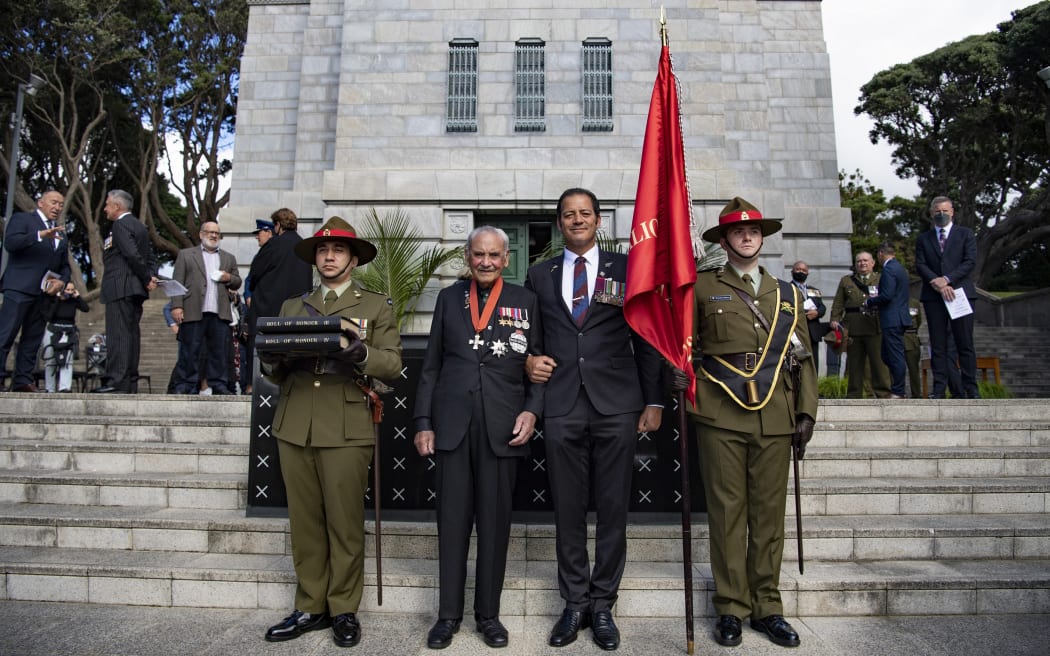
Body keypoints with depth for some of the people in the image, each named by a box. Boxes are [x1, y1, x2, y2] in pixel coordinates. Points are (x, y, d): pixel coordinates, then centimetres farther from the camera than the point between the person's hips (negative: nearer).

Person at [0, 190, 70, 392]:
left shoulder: (61, 234, 25)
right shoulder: (21, 218, 7)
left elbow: (64, 266, 23)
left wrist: (62, 281, 3)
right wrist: (40, 235, -23)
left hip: (45, 292, 6)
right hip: (20, 288, -6)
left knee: (32, 339, 5)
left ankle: (23, 381, 6)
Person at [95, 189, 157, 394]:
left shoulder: (120, 225, -8)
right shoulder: (139, 226, 20)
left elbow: (132, 255, -19)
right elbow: (150, 258, 16)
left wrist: (147, 279, -10)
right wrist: (151, 277, 2)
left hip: (120, 288, -9)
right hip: (136, 289, 9)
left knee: (117, 334, -11)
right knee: (131, 333, 9)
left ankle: (117, 381, -14)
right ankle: (131, 382, 12)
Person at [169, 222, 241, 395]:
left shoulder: (229, 258, 22)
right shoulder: (186, 254, 13)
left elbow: (237, 284, 23)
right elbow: (177, 282, 5)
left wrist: (229, 278, -1)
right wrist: (176, 306, -7)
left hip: (220, 313, 3)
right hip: (193, 312, -2)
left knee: (220, 351, 0)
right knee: (190, 351, -2)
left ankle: (219, 384, 5)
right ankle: (185, 385, 4)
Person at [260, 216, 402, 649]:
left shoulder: (376, 306, 9)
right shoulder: (292, 306, 20)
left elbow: (393, 364, -1)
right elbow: (280, 375, 16)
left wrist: (361, 354, -20)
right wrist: (272, 361, -7)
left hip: (346, 430, -3)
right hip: (294, 428, 4)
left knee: (345, 524, 1)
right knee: (304, 523, 8)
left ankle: (343, 610, 15)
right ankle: (310, 607, 21)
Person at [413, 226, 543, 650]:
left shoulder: (525, 301, 7)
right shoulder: (449, 297, 11)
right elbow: (431, 366, 10)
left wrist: (532, 411, -8)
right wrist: (423, 421, 5)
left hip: (503, 427, -1)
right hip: (452, 424, 1)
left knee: (495, 520, 6)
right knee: (452, 518, 7)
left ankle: (488, 613, 22)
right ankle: (448, 614, 21)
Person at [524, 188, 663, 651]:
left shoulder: (626, 269, 7)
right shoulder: (539, 275, 13)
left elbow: (645, 339, 6)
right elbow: (531, 338, 18)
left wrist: (653, 401, 2)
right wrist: (529, 362, -3)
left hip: (616, 405, -1)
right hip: (562, 406, 1)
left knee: (613, 511, 6)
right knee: (567, 512, 8)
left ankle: (602, 605, 22)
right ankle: (575, 604, 24)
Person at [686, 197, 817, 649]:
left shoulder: (787, 294, 15)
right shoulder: (702, 288, 4)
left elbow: (803, 357, 15)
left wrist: (806, 410, 8)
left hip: (775, 419, 3)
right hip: (721, 416, -3)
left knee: (769, 514, 9)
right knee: (727, 514, 3)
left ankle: (767, 607, 23)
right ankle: (731, 608, 17)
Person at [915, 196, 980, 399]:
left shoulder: (965, 234, 11)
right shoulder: (923, 239, 16)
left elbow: (970, 261, -1)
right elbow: (920, 265, 4)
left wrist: (947, 280, -13)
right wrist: (937, 283, -11)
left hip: (960, 293, -1)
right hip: (933, 296, 1)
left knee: (965, 343, -2)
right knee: (938, 344, 1)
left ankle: (970, 389, 1)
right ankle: (939, 388, 1)